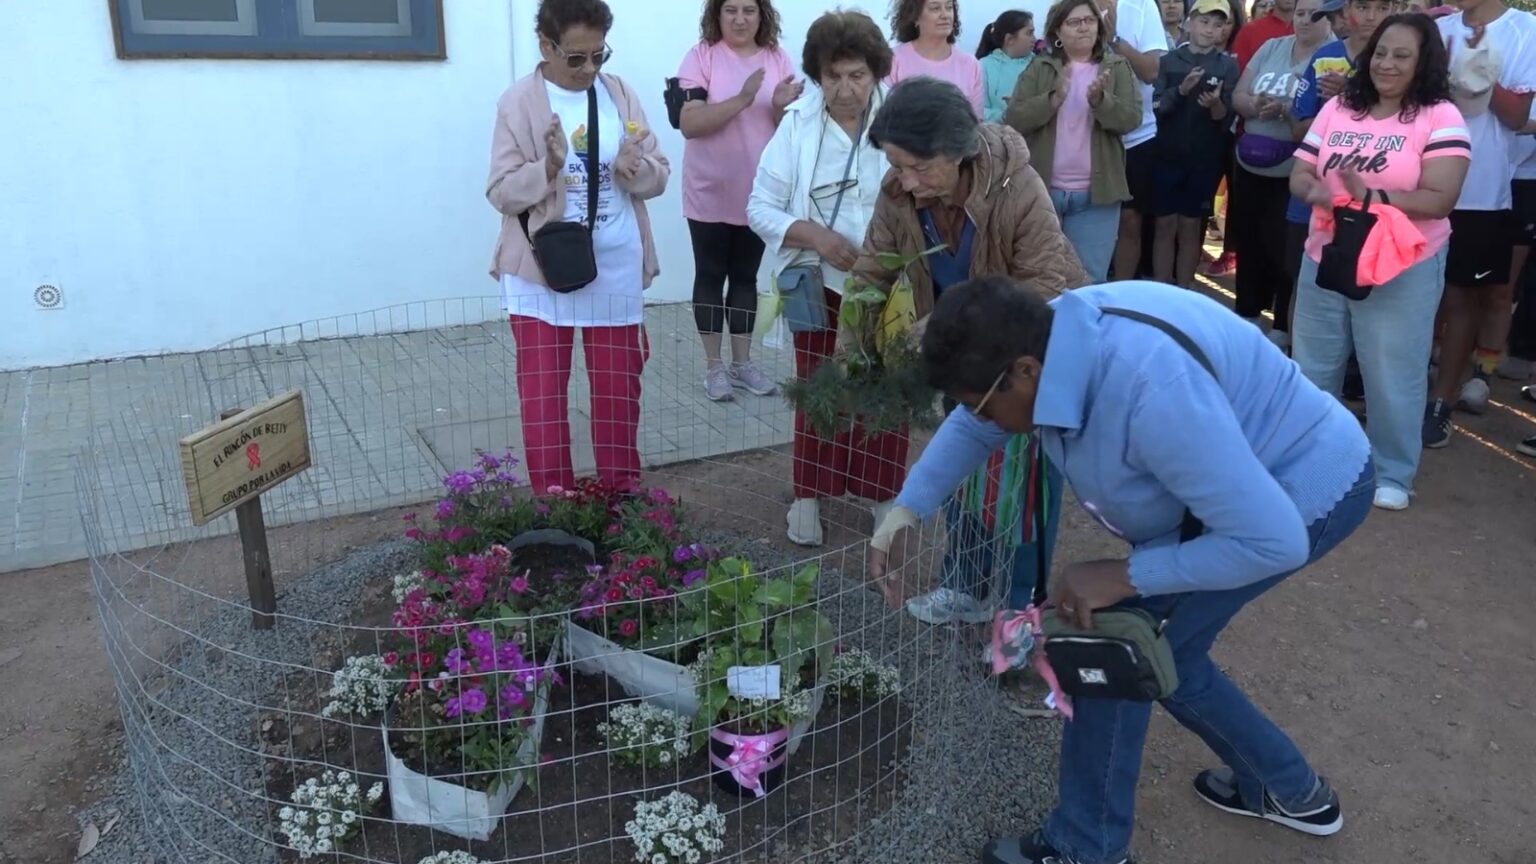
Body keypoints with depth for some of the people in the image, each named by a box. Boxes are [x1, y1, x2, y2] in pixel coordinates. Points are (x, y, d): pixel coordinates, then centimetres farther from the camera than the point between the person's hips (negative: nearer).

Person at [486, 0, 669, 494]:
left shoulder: (620, 95, 2)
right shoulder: (519, 103, -6)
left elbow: (658, 177, 2)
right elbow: (501, 192, -10)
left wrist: (634, 168, -20)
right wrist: (549, 167, -27)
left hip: (615, 270, 3)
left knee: (618, 388, 12)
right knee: (543, 392, 3)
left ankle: (623, 495, 27)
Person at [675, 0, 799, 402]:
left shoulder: (776, 59, 1)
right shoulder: (702, 56, -9)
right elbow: (689, 124, -17)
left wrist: (781, 106, -18)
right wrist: (741, 100, -26)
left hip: (758, 193, 3)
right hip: (710, 192, -3)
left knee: (746, 276, 13)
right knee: (711, 276, 7)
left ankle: (742, 362, 24)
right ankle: (714, 366, 16)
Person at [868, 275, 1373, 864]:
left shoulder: (1153, 392, -40)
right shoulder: (1052, 339, -13)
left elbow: (1273, 541, -35)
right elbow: (971, 427, 6)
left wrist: (1123, 575, -27)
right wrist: (904, 512, -2)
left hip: (1307, 488, -9)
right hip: (1240, 480, 9)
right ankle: (1290, 790, 38)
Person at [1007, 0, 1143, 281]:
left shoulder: (1118, 69, 6)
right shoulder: (1039, 70, 5)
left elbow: (1131, 118, -6)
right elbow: (1015, 119, -6)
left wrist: (1099, 100, -24)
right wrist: (1054, 98, -20)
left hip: (1095, 195, 0)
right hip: (1043, 191, 0)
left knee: (1089, 280, 2)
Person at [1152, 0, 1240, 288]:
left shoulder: (1228, 66, 3)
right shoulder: (1169, 60, 1)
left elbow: (1228, 118, -2)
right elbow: (1157, 106, -7)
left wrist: (1216, 105, -23)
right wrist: (1181, 90, -23)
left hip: (1205, 158, 1)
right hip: (1168, 154, 0)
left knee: (1190, 226, 7)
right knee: (1166, 224, 2)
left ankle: (1183, 293, 13)